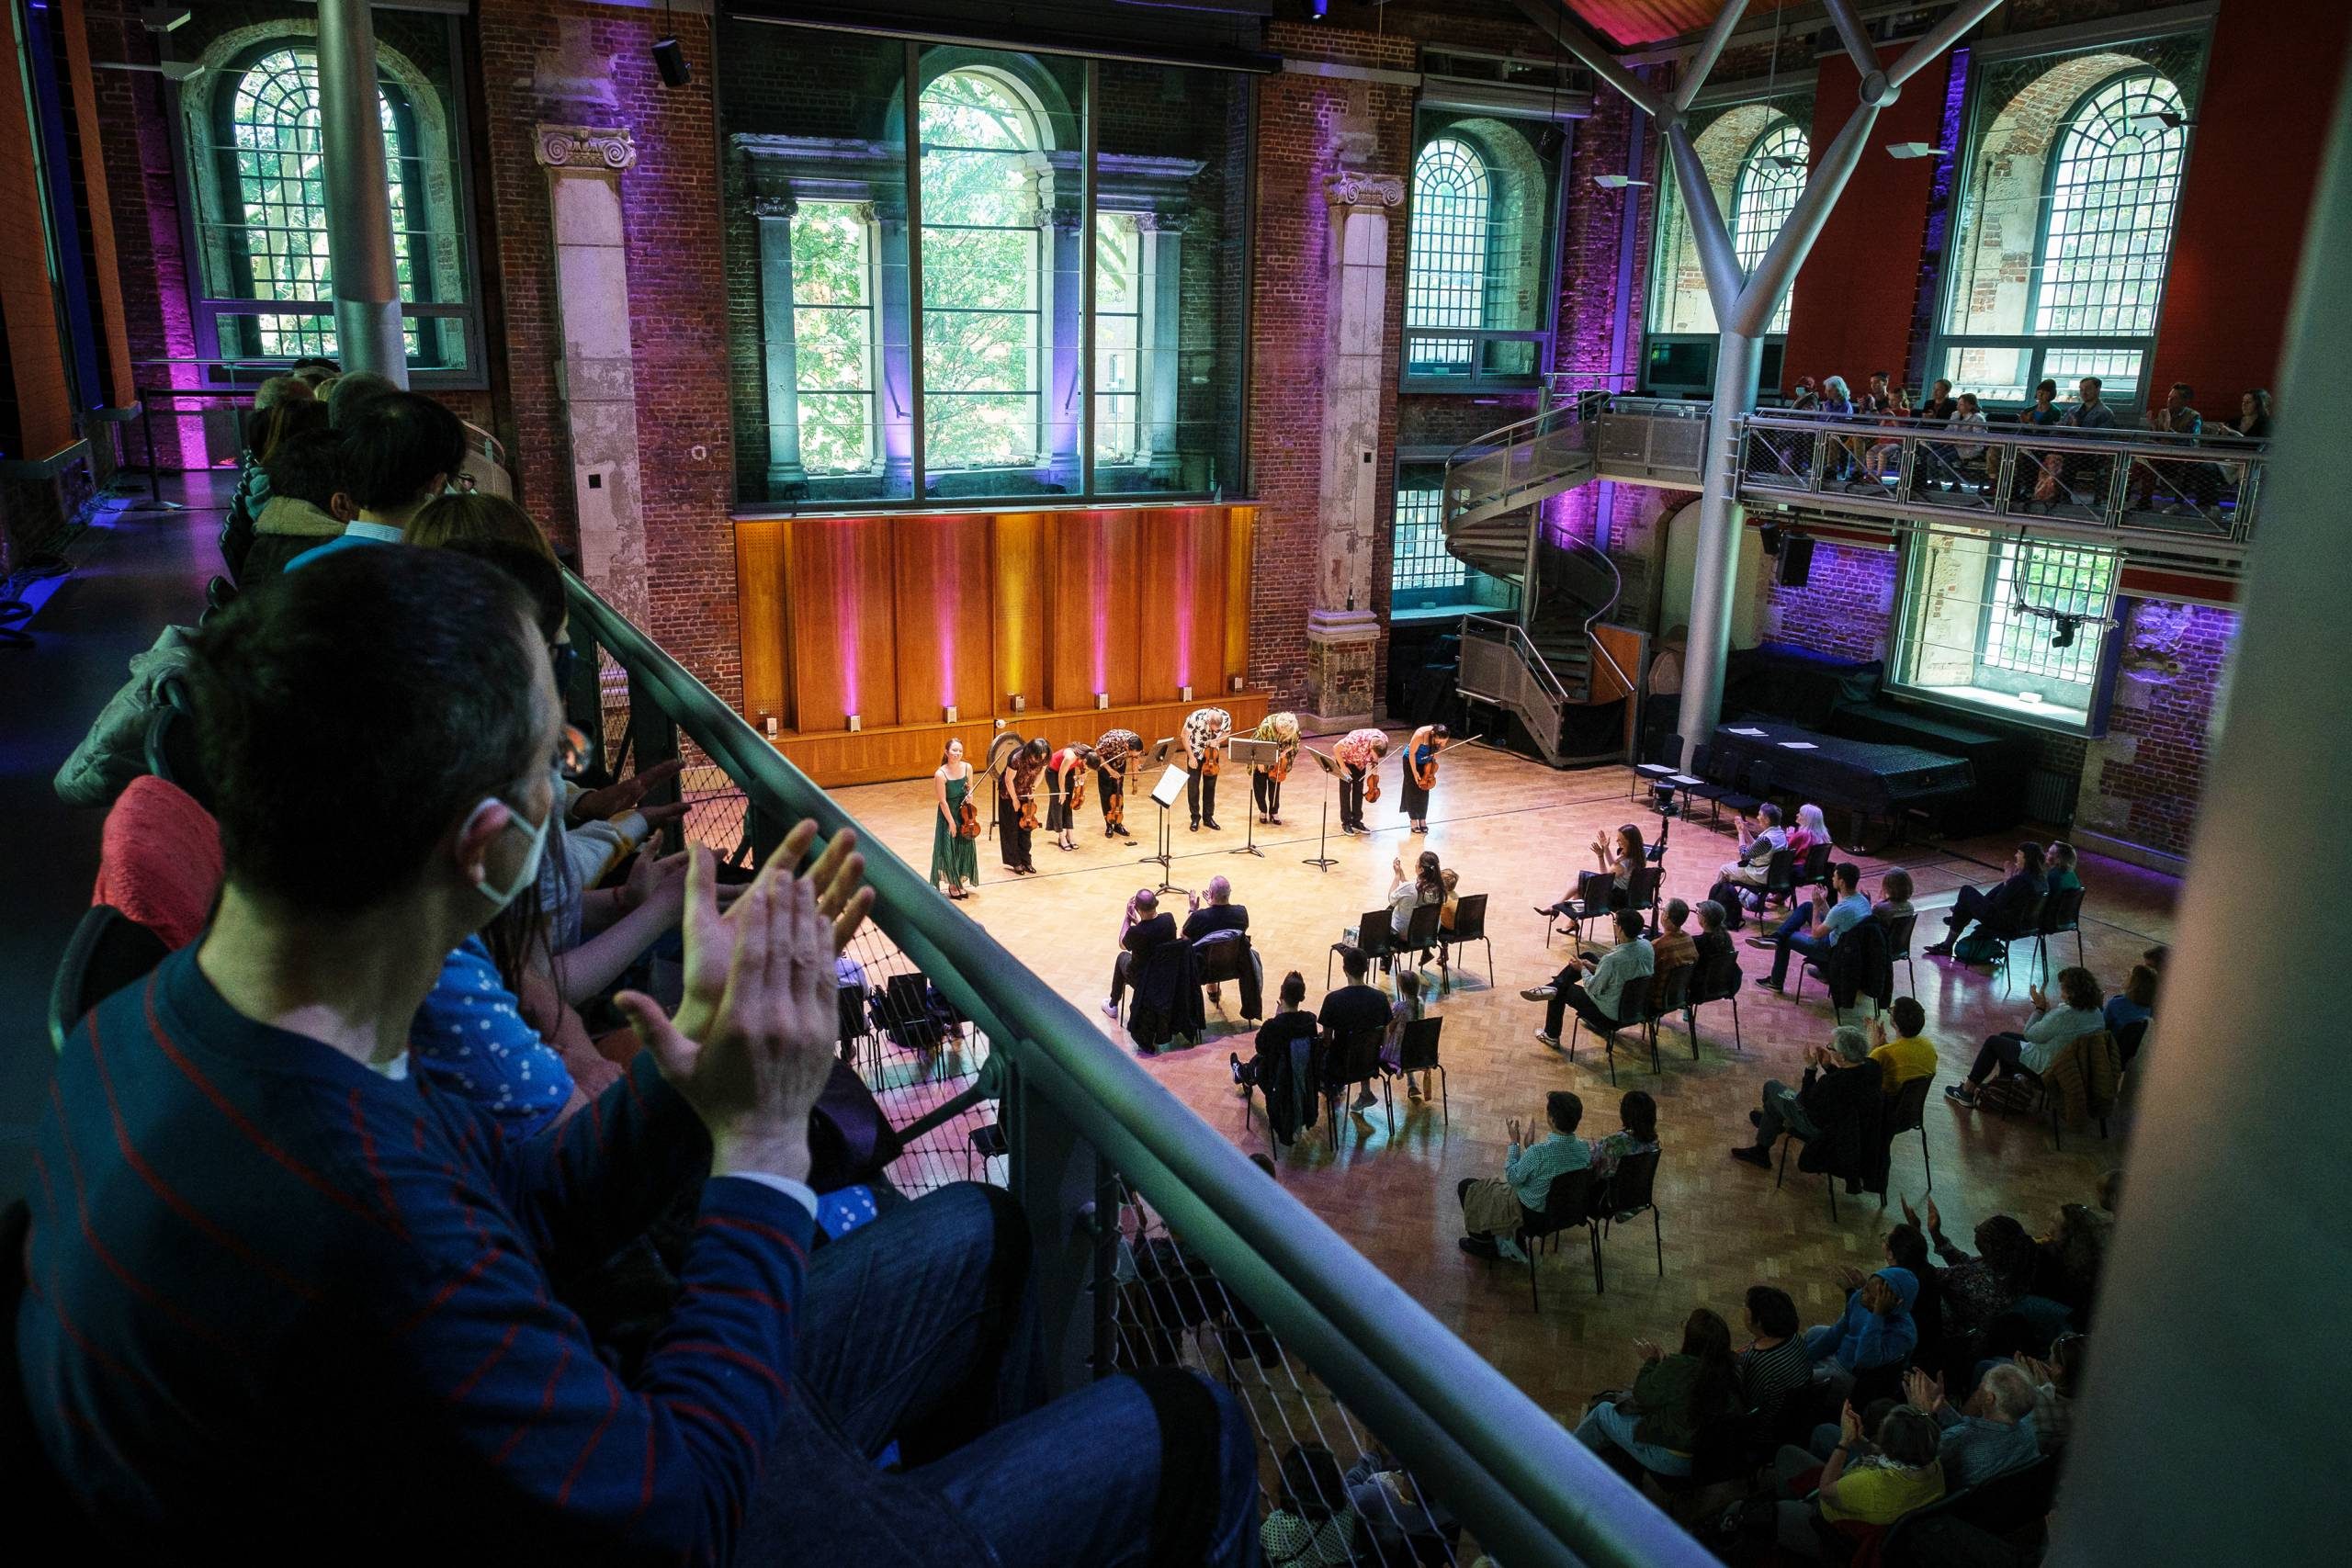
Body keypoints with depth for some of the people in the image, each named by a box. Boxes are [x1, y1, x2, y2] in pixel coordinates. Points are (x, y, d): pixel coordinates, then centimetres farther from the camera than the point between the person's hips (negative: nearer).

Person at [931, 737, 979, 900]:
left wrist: (969, 795, -12)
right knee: (949, 850, 1)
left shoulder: (967, 767, -6)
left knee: (965, 848, 10)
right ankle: (952, 886, 16)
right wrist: (951, 822, -14)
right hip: (948, 814, -5)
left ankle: (960, 883, 26)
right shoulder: (940, 774, -20)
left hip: (964, 813, 5)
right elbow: (943, 801, -16)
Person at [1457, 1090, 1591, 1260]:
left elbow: (1513, 1178, -19)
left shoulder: (1539, 1152, -37)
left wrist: (1514, 1142, -11)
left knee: (1466, 1186, 13)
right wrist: (1529, 1145, -1)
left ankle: (1484, 1244, 29)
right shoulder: (1584, 1148, -16)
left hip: (1531, 1212, -7)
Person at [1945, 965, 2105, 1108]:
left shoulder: (2064, 1014, -32)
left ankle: (1967, 1091, 20)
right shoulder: (2096, 1012, -5)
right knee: (2006, 1037, 25)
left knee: (1993, 1042, 11)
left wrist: (2040, 1008, -10)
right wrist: (2048, 1010, -2)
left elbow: (2030, 1035, -20)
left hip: (2044, 1066, -8)